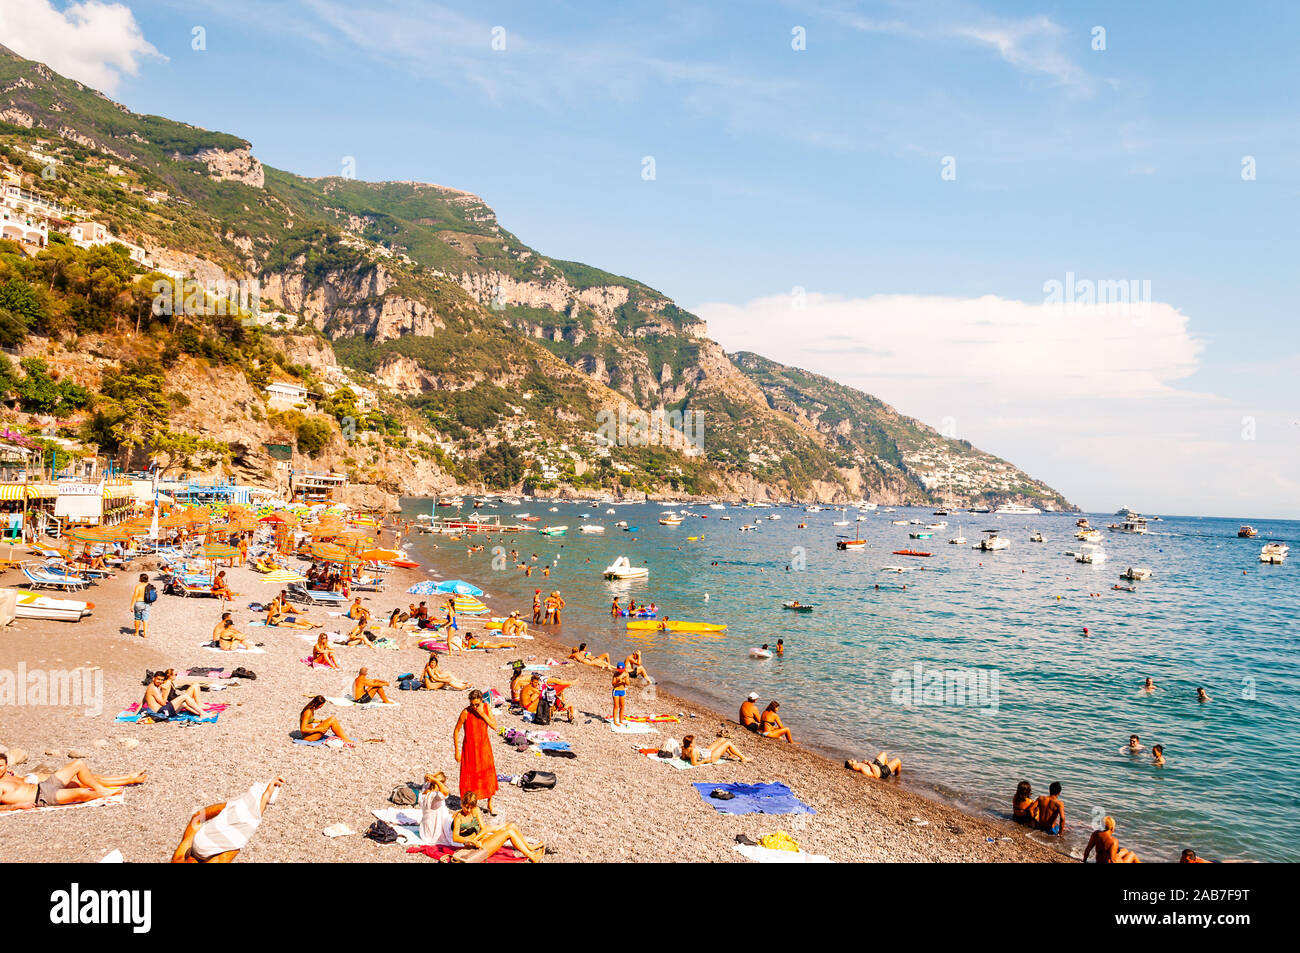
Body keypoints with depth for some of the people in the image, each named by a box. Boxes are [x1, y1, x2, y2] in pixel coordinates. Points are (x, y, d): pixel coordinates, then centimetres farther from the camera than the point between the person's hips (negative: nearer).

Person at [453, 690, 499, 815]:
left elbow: (495, 727, -12)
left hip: (484, 746, 3)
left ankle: (489, 805, 23)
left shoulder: (486, 708, -8)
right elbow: (456, 731, -10)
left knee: (489, 776, 7)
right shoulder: (466, 712, -18)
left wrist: (483, 714, -23)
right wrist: (456, 751, -9)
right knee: (469, 777, 3)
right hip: (470, 748, -3)